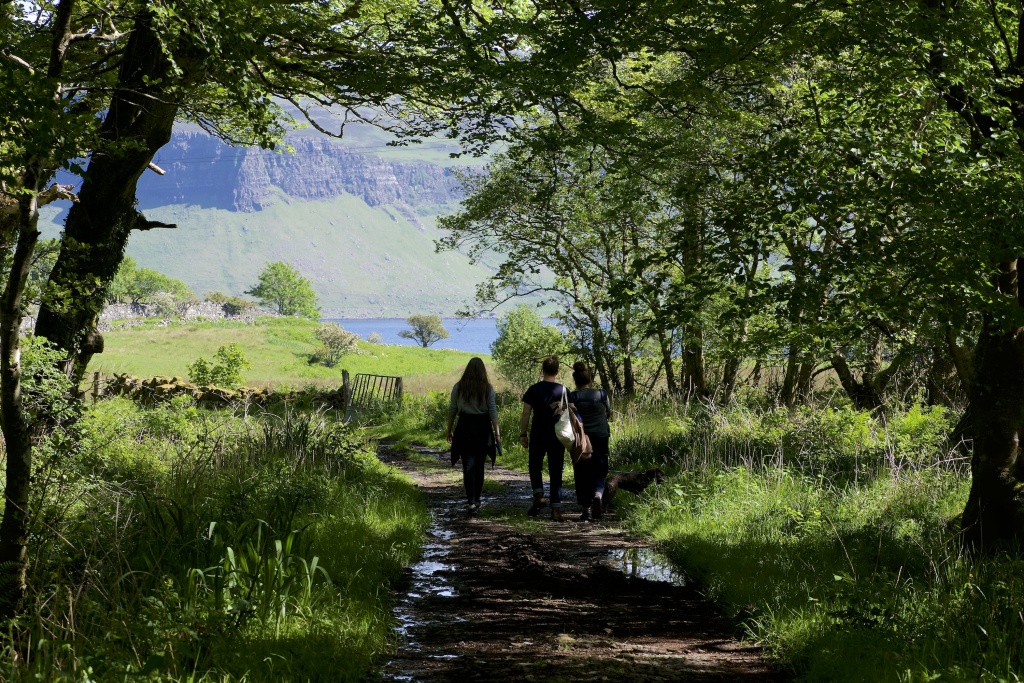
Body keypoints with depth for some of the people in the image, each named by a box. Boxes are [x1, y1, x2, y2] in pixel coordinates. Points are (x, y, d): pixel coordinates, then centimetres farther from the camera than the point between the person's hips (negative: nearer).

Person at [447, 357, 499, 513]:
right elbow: (493, 411, -3)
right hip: (483, 427, 1)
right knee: (479, 465, 14)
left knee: (468, 465, -2)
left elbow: (452, 410, 3)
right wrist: (497, 433, 1)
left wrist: (449, 430, 13)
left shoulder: (458, 387, 0)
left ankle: (471, 501, -16)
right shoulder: (488, 388, -1)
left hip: (465, 427, -1)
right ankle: (476, 499, 22)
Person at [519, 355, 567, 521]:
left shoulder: (534, 390, -3)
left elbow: (526, 414, -4)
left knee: (535, 467, 16)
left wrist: (522, 434, 4)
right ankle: (556, 508, 1)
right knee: (556, 472, 5)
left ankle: (539, 496, -6)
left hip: (538, 436, -1)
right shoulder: (564, 390, 1)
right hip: (558, 437, 1)